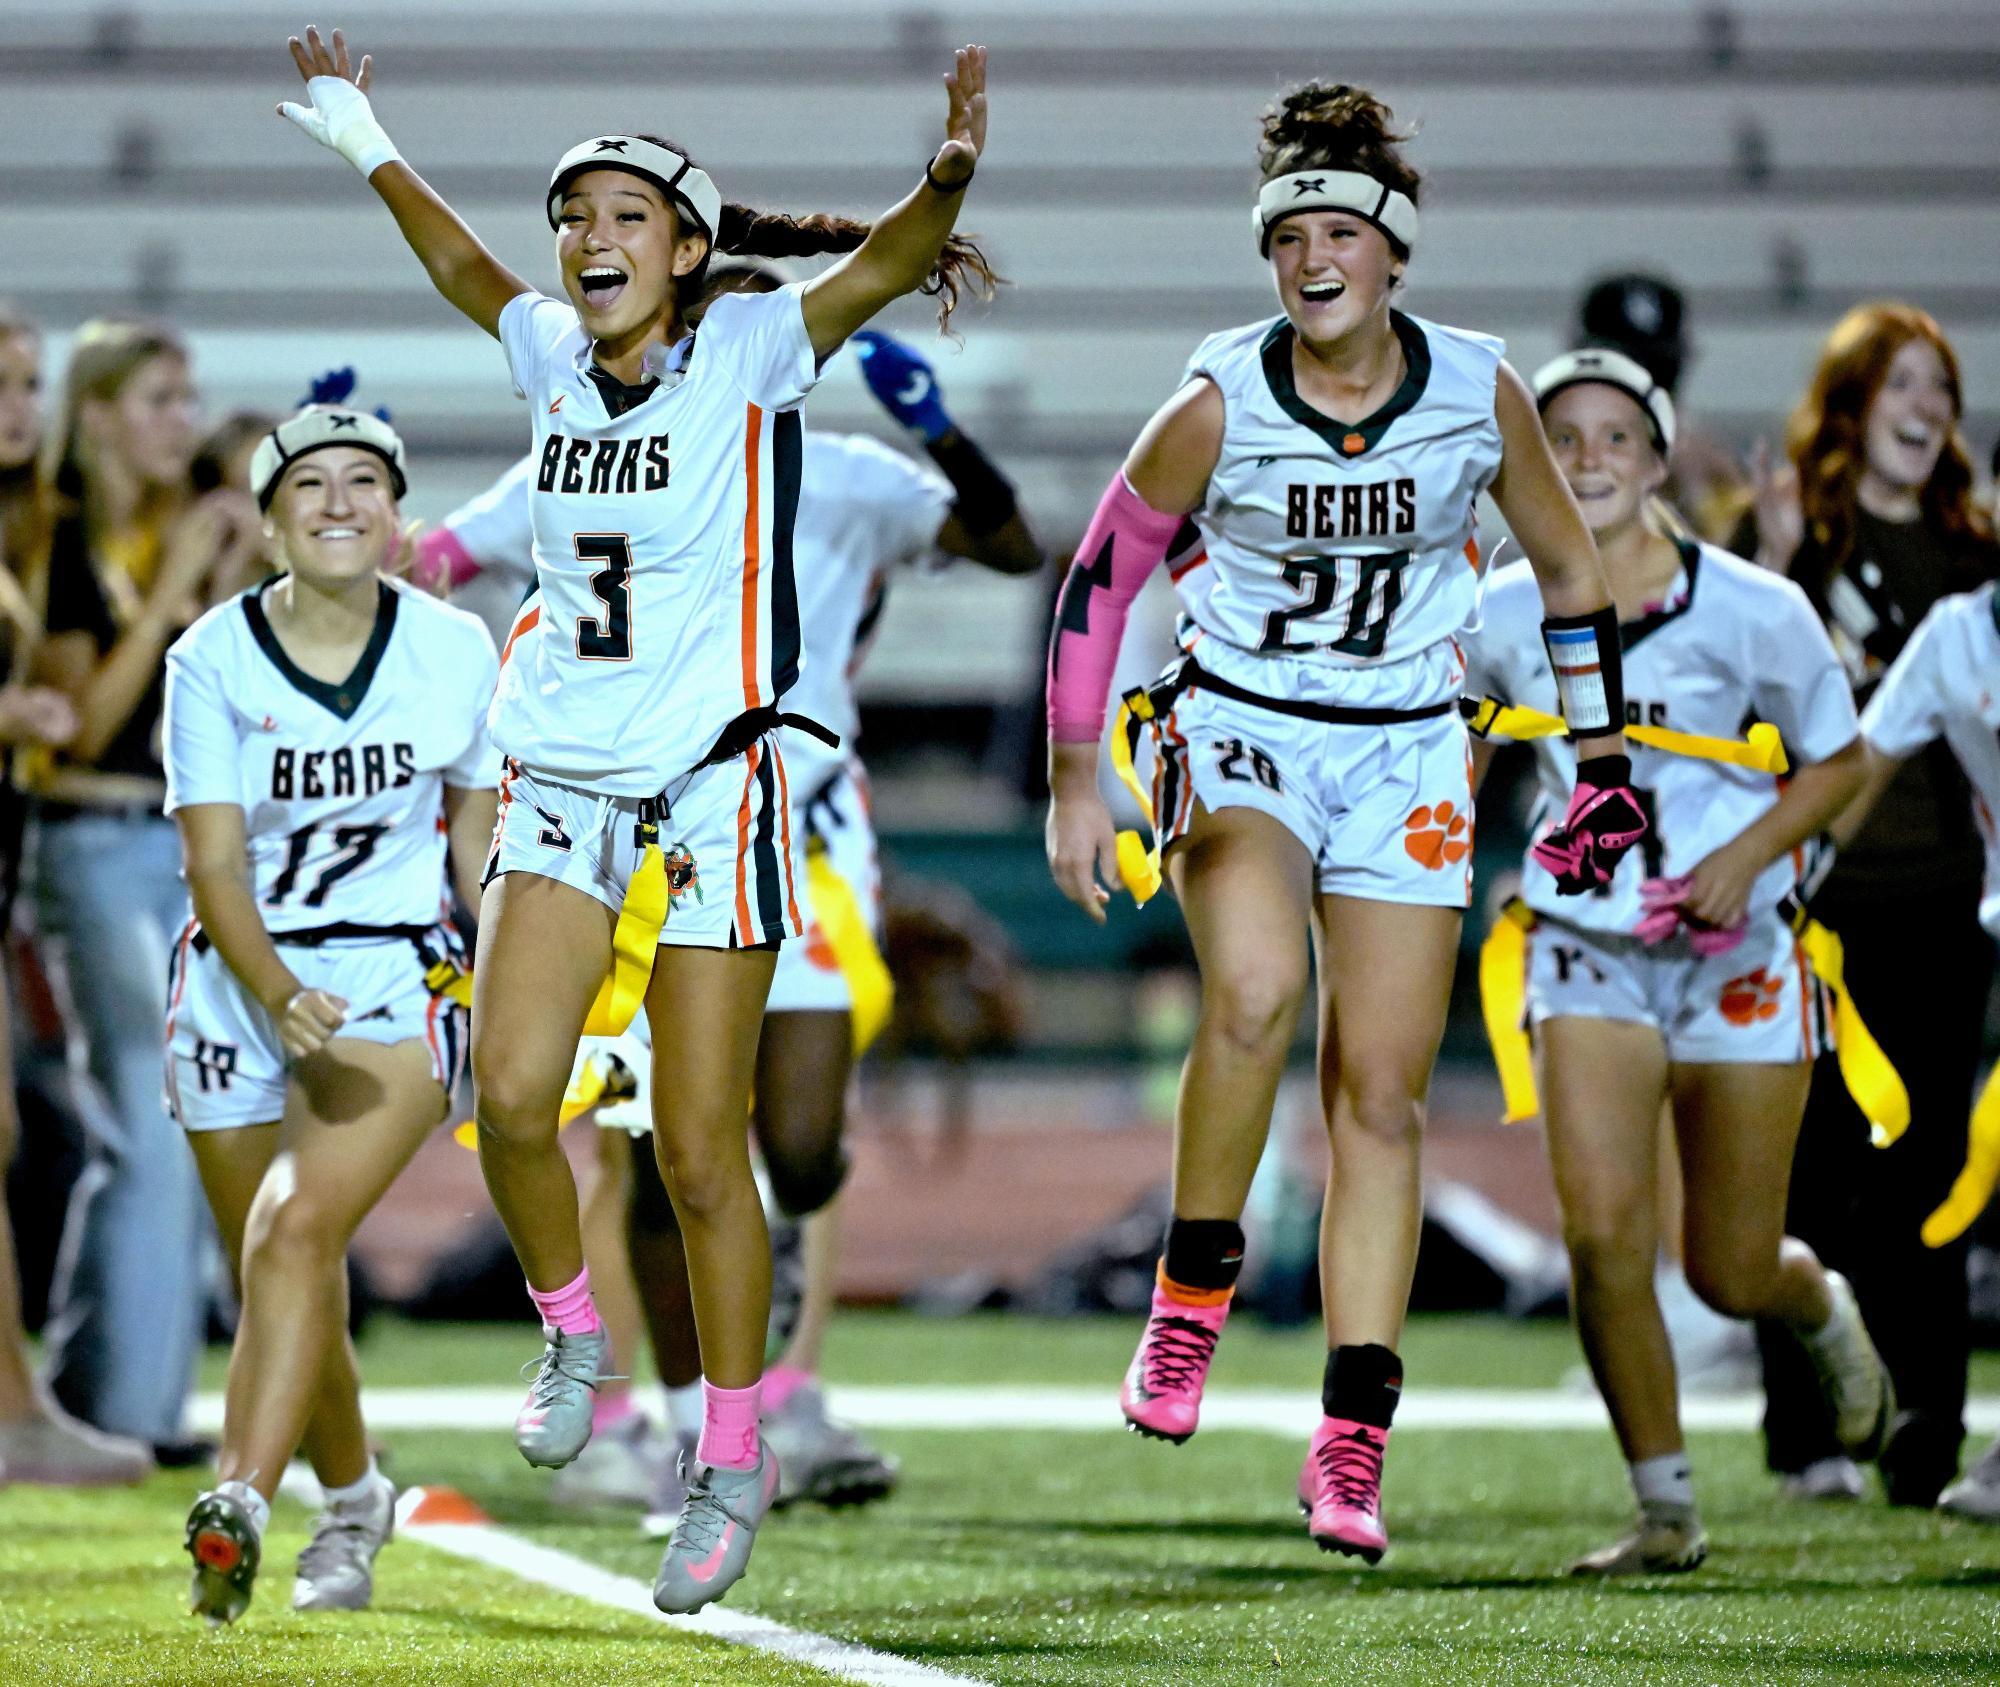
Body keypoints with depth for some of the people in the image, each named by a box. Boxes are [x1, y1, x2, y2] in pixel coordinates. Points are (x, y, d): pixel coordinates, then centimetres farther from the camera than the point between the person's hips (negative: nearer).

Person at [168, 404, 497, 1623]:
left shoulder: (454, 650, -1)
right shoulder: (214, 660, -5)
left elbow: (480, 834, 13)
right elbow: (214, 868, -10)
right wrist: (278, 995, -27)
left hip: (397, 985, -1)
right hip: (242, 986, 1)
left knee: (295, 1232, -24)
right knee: (292, 1288, 8)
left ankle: (238, 1508, -34)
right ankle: (353, 1500, 35)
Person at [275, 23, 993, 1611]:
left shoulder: (749, 354, -6)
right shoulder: (551, 356, 8)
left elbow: (890, 259, -21)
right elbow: (461, 260, 29)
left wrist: (952, 171, -41)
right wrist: (360, 134, 37)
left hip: (711, 786, -4)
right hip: (563, 781, 4)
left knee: (700, 1153, -3)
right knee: (510, 1096, -12)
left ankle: (732, 1461, 11)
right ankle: (571, 1340, 15)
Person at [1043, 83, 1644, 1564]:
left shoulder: (1480, 391, -6)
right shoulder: (1222, 402, -12)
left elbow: (1570, 571, 9)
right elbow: (1102, 576, 0)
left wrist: (1604, 769, 9)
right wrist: (1075, 781, -2)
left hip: (1407, 755, 2)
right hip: (1238, 732, -2)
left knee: (1382, 1098, -2)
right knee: (1255, 991, -31)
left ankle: (1353, 1446, 1)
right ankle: (1194, 1293, -10)